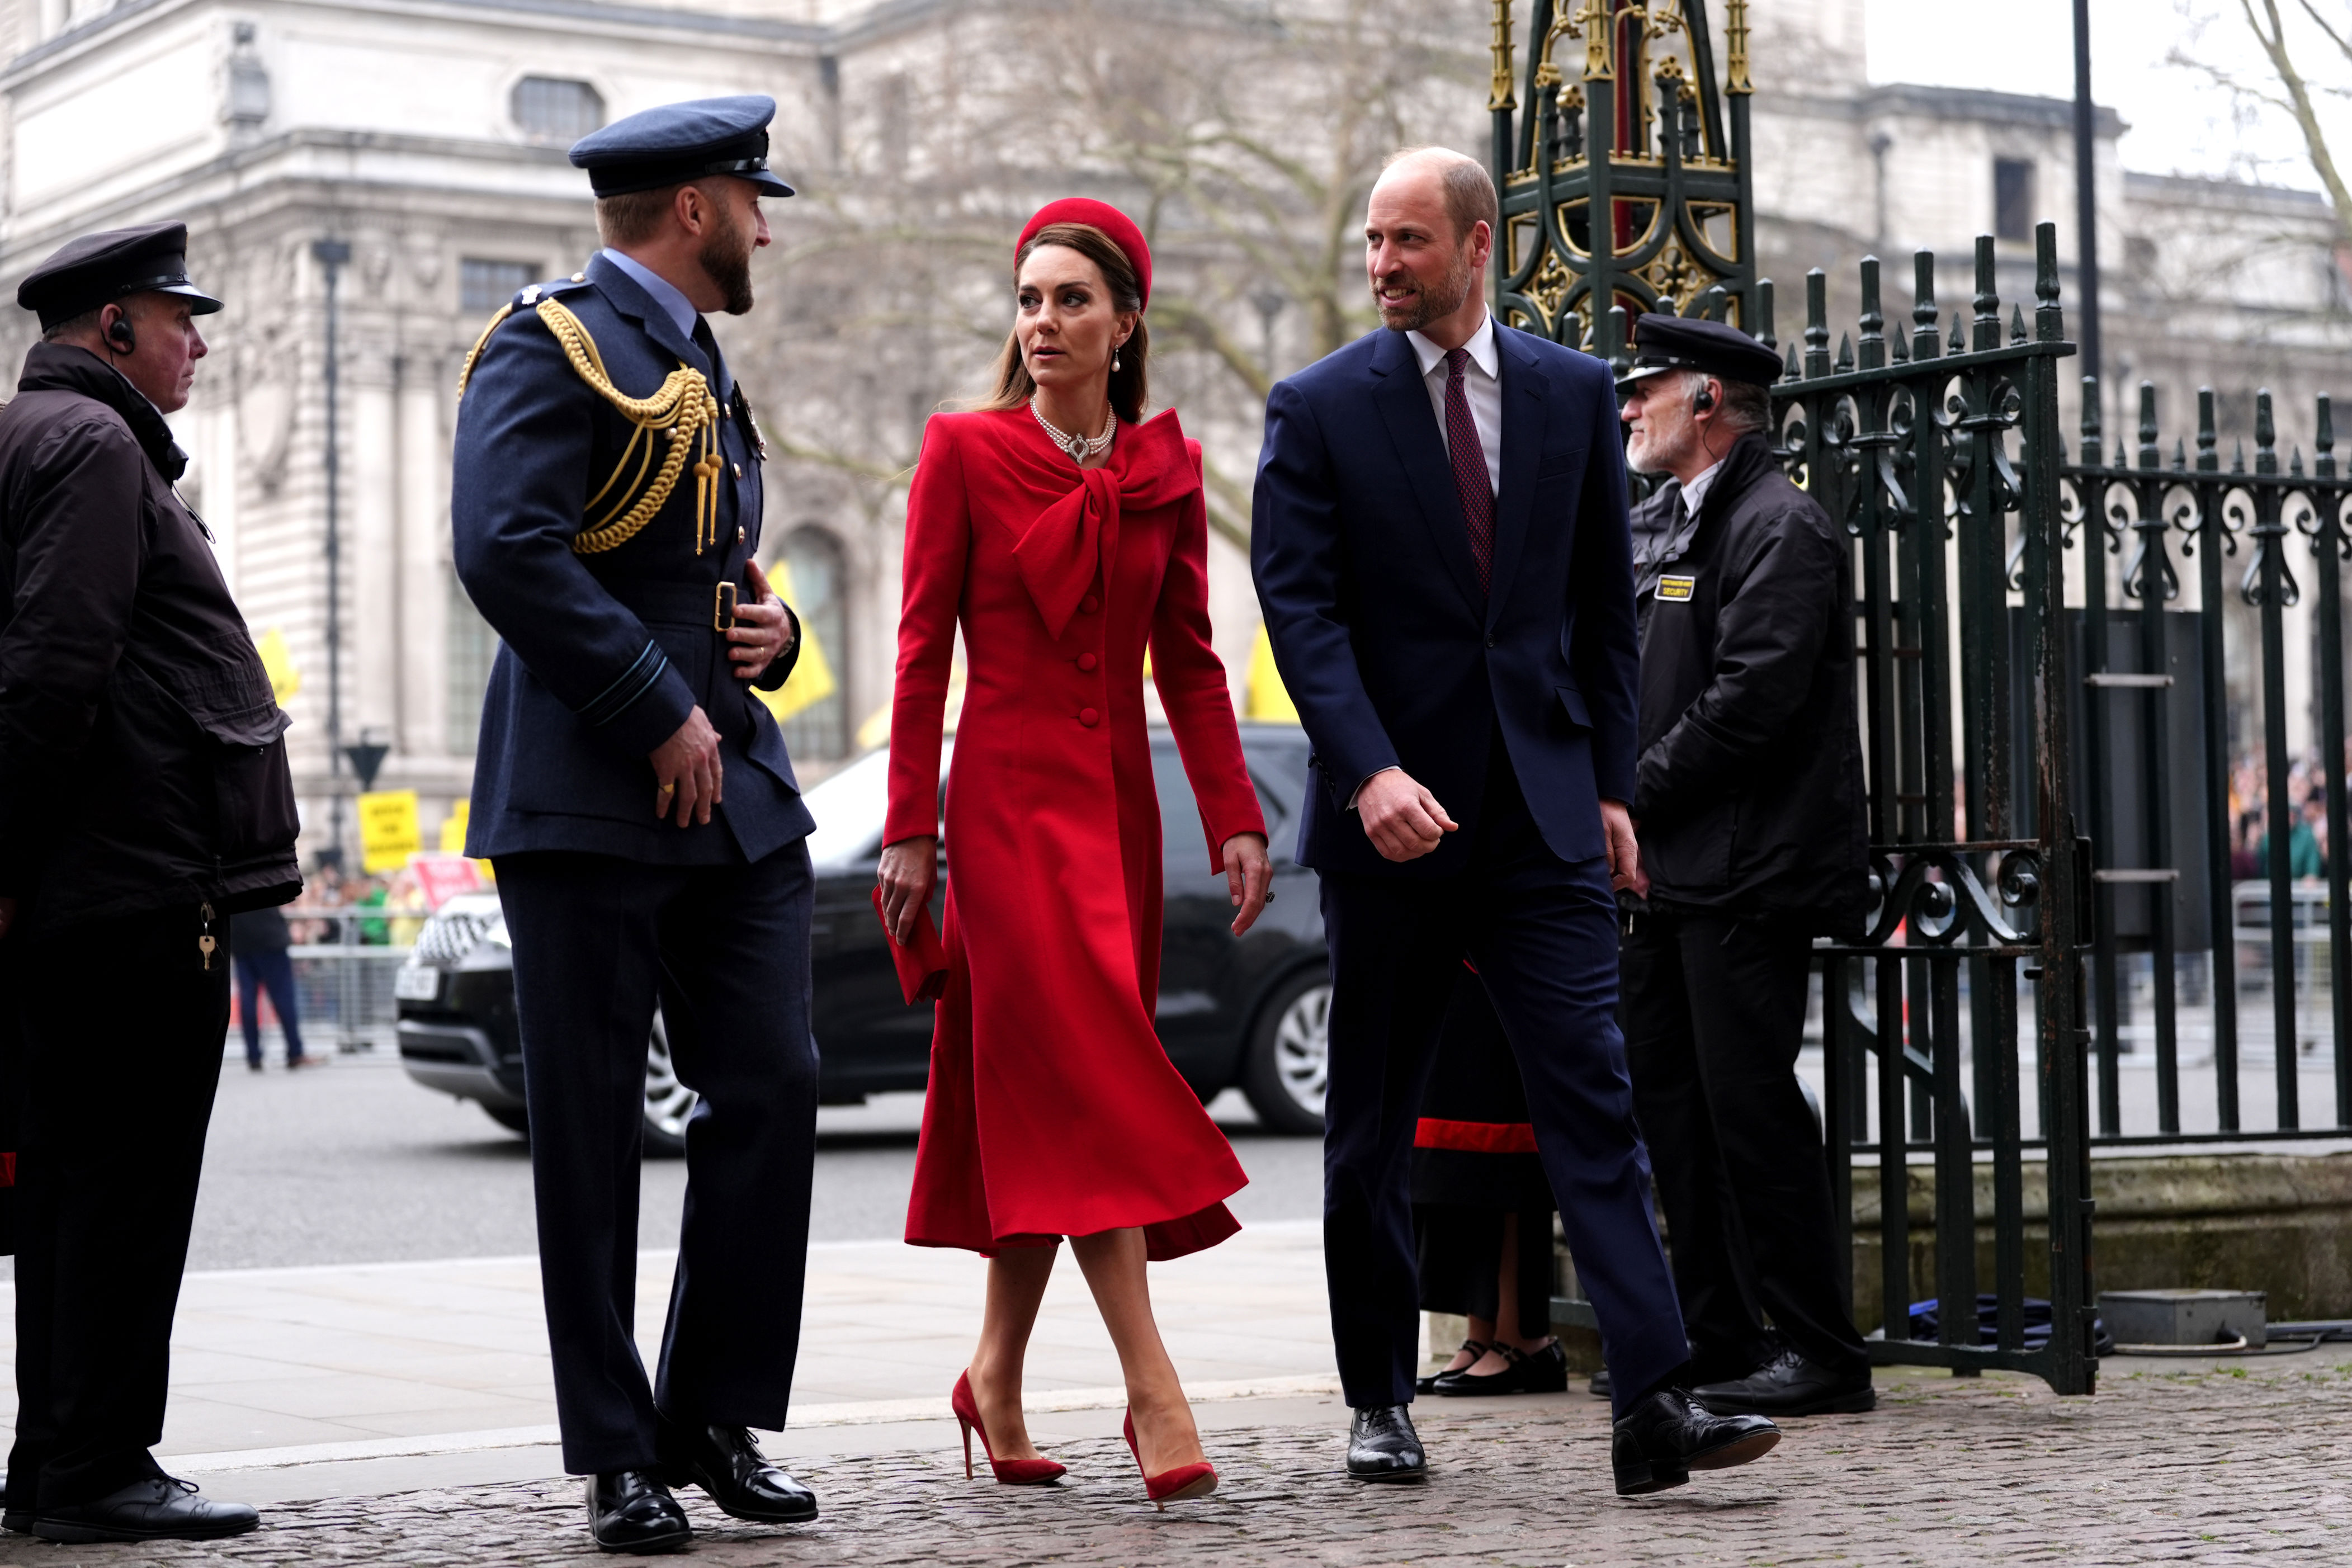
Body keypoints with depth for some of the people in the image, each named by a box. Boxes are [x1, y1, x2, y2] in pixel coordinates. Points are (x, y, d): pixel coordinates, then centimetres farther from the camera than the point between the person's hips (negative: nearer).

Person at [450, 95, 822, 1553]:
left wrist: (771, 631, 9)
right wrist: (659, 718, -18)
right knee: (591, 1131, -1)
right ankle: (619, 1458, 7)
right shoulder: (557, 344, -7)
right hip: (589, 804, -8)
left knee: (773, 1089, 1)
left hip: (739, 794, 8)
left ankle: (720, 1420, 12)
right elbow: (507, 548, -21)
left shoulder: (705, 371, 21)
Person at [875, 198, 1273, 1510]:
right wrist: (910, 828, -7)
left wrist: (1235, 817, 1)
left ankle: (998, 1377, 21)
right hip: (1009, 795, -4)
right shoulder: (966, 452, -2)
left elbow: (1189, 661, 9)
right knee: (1082, 1077, -12)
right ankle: (1156, 1396, -17)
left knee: (1041, 1101, 9)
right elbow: (923, 651, -3)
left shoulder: (1166, 468, 9)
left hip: (1118, 799, 4)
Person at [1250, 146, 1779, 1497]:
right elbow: (1301, 608, -8)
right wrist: (1371, 771, -21)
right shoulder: (1320, 409, 0)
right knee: (1373, 1122, 8)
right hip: (1394, 812, -1)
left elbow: (1606, 603, 11)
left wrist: (1611, 781, 5)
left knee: (1594, 1093, -8)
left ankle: (1655, 1404, -12)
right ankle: (1382, 1401, 20)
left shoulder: (1574, 394, 7)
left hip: (1543, 807, 1)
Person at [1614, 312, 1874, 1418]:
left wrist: (1631, 796, -13)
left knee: (1750, 1107, -8)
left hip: (1743, 871, -9)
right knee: (1673, 1107, 11)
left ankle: (1822, 1353, -1)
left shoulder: (1780, 529, -10)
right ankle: (1715, 1340, 19)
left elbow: (1750, 701, -19)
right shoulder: (1654, 525, 17)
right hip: (1662, 871, 9)